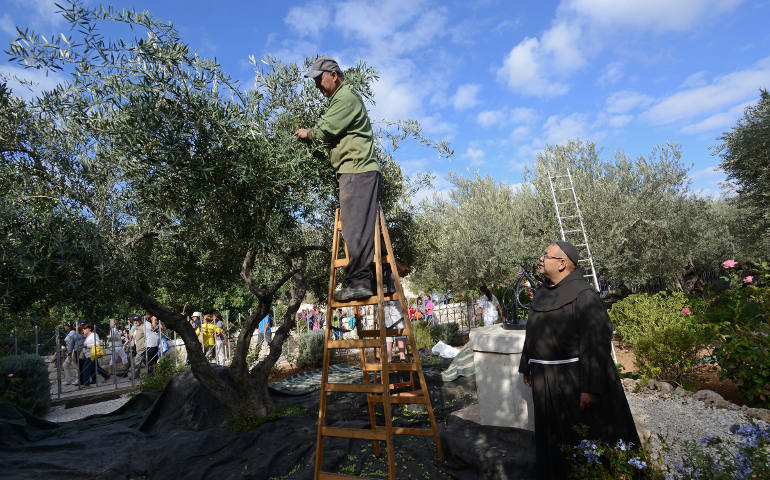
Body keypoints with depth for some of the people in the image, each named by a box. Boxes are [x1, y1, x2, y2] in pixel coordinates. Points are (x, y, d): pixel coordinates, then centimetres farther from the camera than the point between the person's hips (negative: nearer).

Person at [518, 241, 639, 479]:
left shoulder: (583, 295, -17)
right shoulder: (540, 294, 7)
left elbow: (597, 341, -22)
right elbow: (532, 333, 16)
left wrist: (590, 387, -25)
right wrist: (527, 367, 20)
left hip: (575, 380, -7)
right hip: (546, 384, 7)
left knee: (586, 440, 10)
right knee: (554, 440, 20)